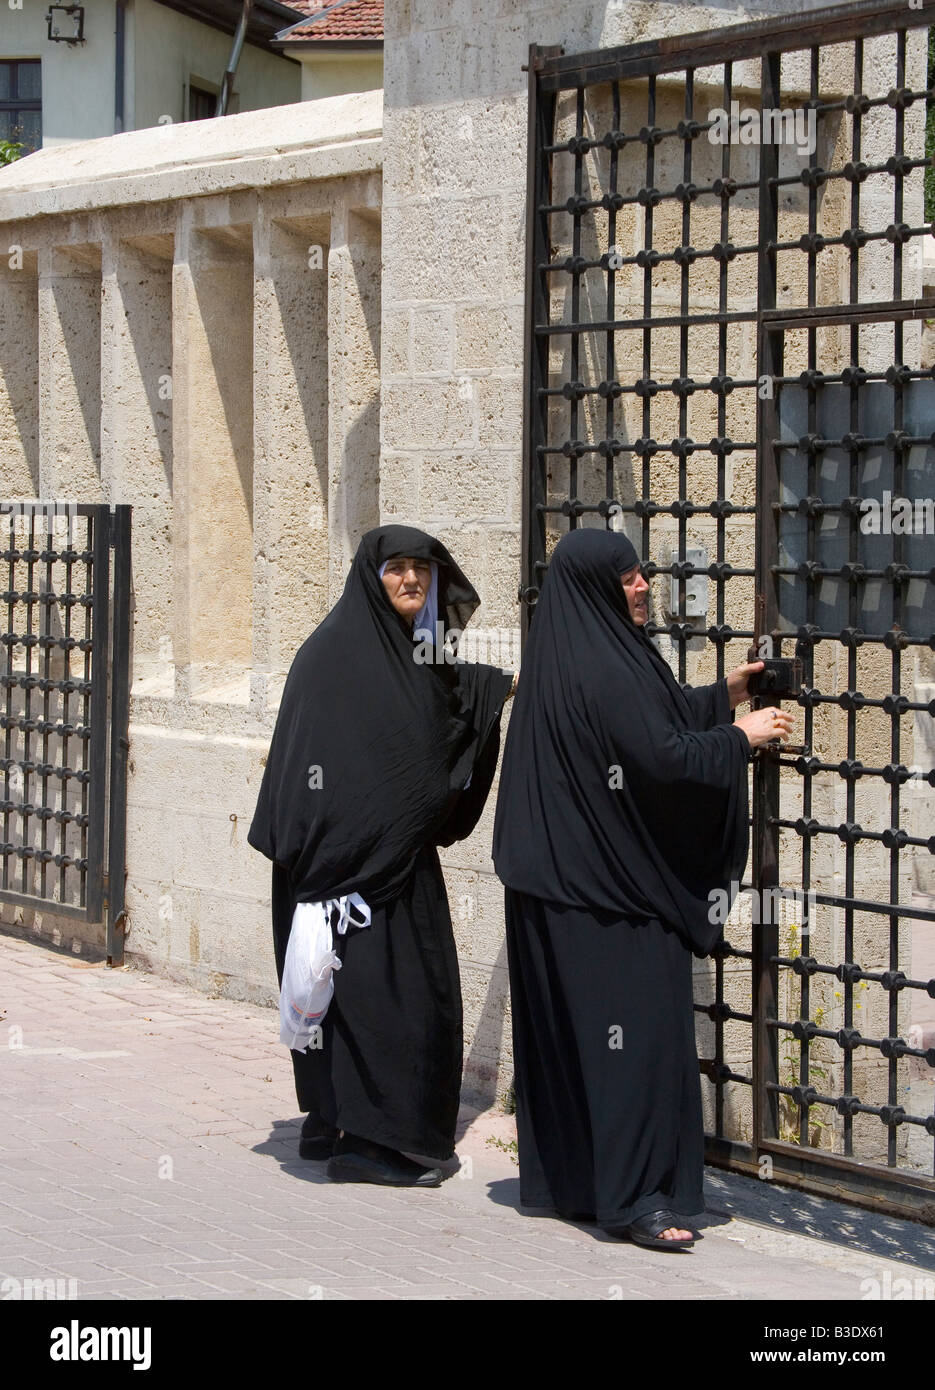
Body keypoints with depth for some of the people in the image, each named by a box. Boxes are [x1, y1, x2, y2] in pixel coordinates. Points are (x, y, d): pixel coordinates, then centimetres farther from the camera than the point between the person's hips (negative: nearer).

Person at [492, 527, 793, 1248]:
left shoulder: (583, 654, 11)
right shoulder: (600, 668, -20)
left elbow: (653, 717, 23)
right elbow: (662, 756, -24)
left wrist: (723, 694, 18)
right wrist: (741, 737, -10)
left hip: (566, 882, 10)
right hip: (615, 886, -10)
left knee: (571, 1029, 14)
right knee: (637, 1028, -7)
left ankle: (565, 1177, 23)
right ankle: (632, 1195, -5)